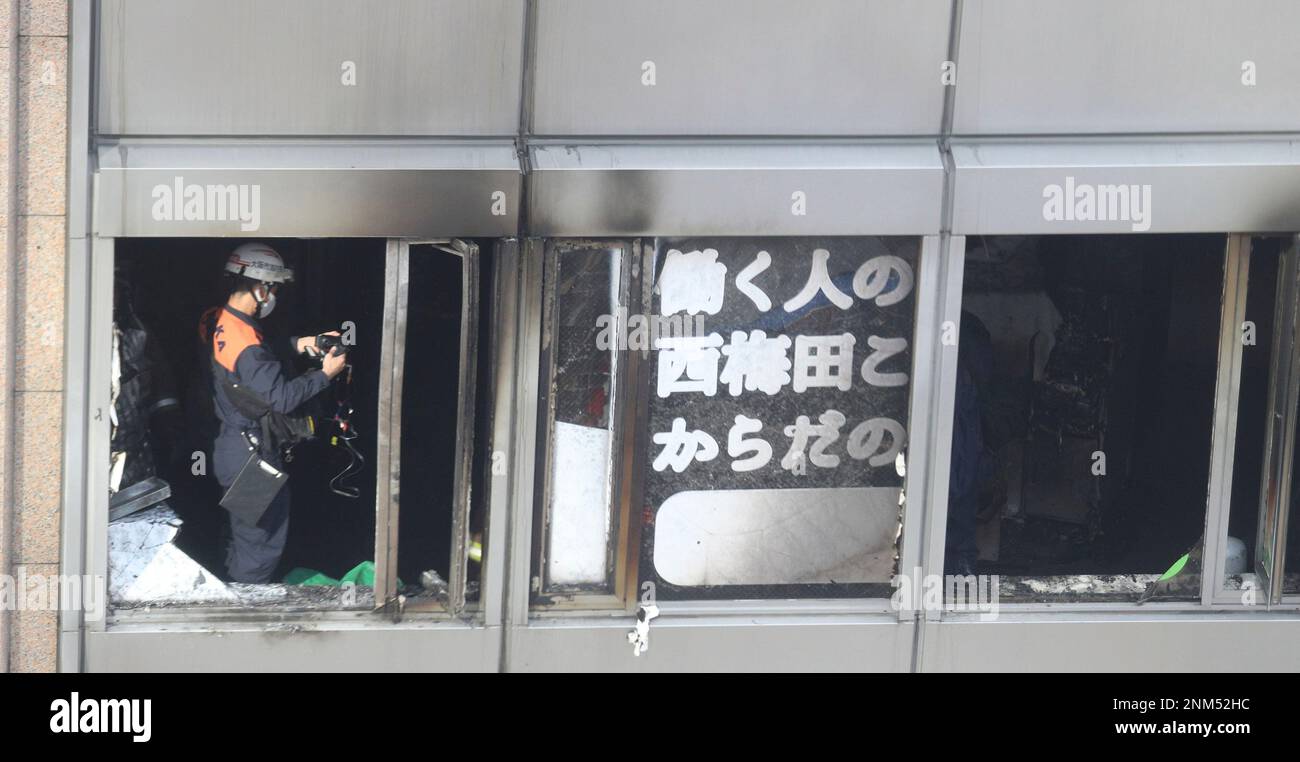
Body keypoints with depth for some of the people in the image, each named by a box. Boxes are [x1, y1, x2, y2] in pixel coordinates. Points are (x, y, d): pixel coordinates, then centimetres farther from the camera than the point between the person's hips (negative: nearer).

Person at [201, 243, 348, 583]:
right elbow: (280, 398, -28)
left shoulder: (214, 322, 0)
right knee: (261, 548, 3)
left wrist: (297, 345, 4)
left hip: (225, 448, 10)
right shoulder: (247, 346, -28)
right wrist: (324, 374, -18)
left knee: (239, 536, 24)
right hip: (251, 459, -10)